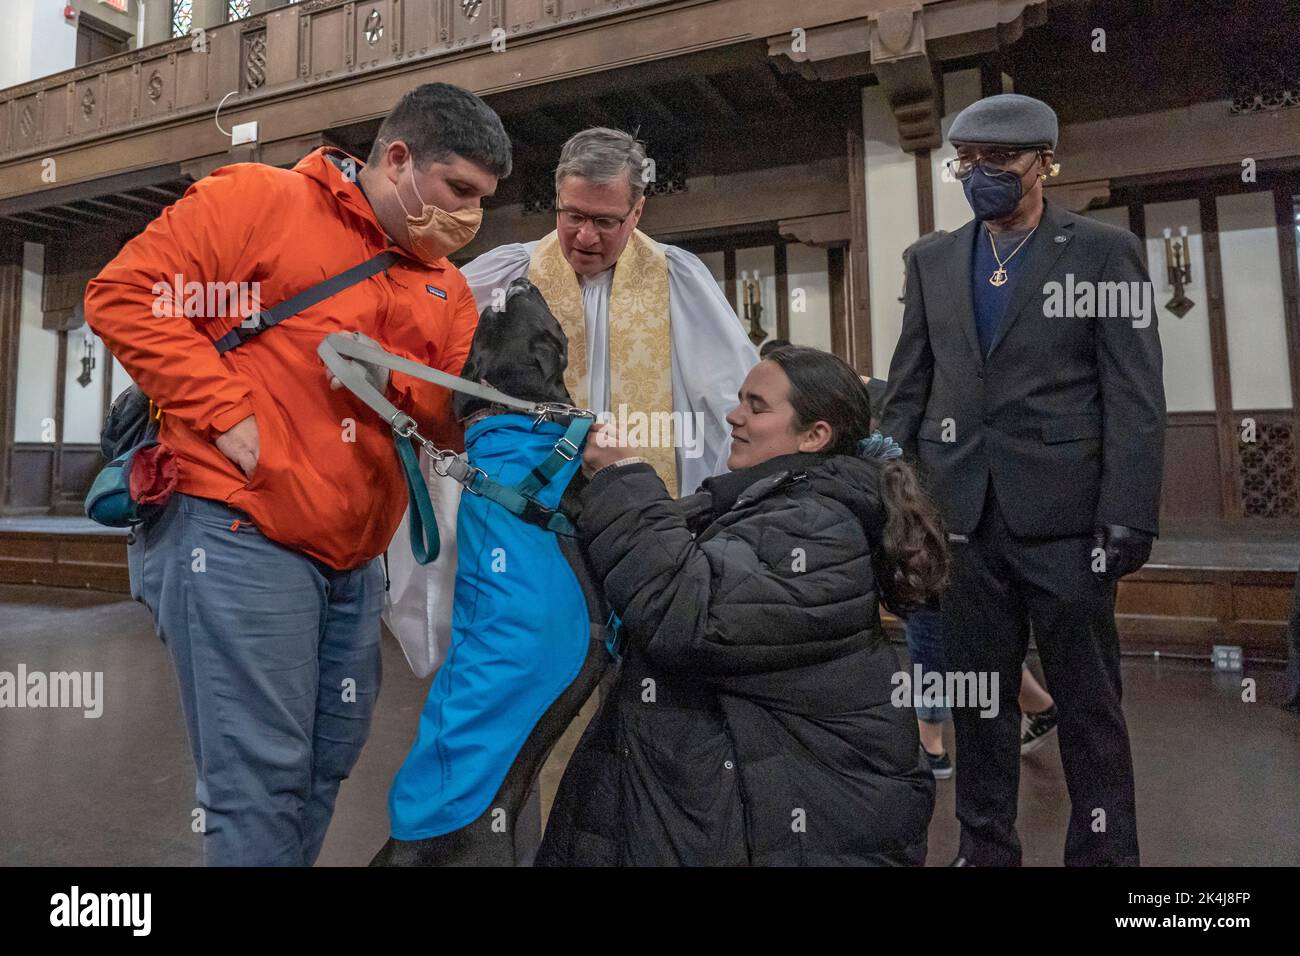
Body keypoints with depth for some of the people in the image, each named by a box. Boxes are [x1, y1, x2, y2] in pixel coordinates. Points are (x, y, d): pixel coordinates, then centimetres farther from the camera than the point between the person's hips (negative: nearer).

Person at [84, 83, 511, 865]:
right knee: (263, 777, -2)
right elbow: (125, 294, -7)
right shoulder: (259, 200, -2)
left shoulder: (446, 288, 14)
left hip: (356, 561, 7)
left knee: (327, 765, 15)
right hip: (238, 536, -6)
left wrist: (390, 371, -9)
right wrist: (230, 415, -14)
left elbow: (460, 419, 10)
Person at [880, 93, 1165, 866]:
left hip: (1063, 513, -3)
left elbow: (1136, 398, -4)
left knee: (1088, 701, 9)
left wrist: (1128, 517, -11)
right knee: (977, 698, 13)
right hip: (960, 513, 3)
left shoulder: (1105, 251, 1)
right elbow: (907, 391, 10)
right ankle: (986, 847, 29)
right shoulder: (934, 261, 12)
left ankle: (1106, 850, 27)